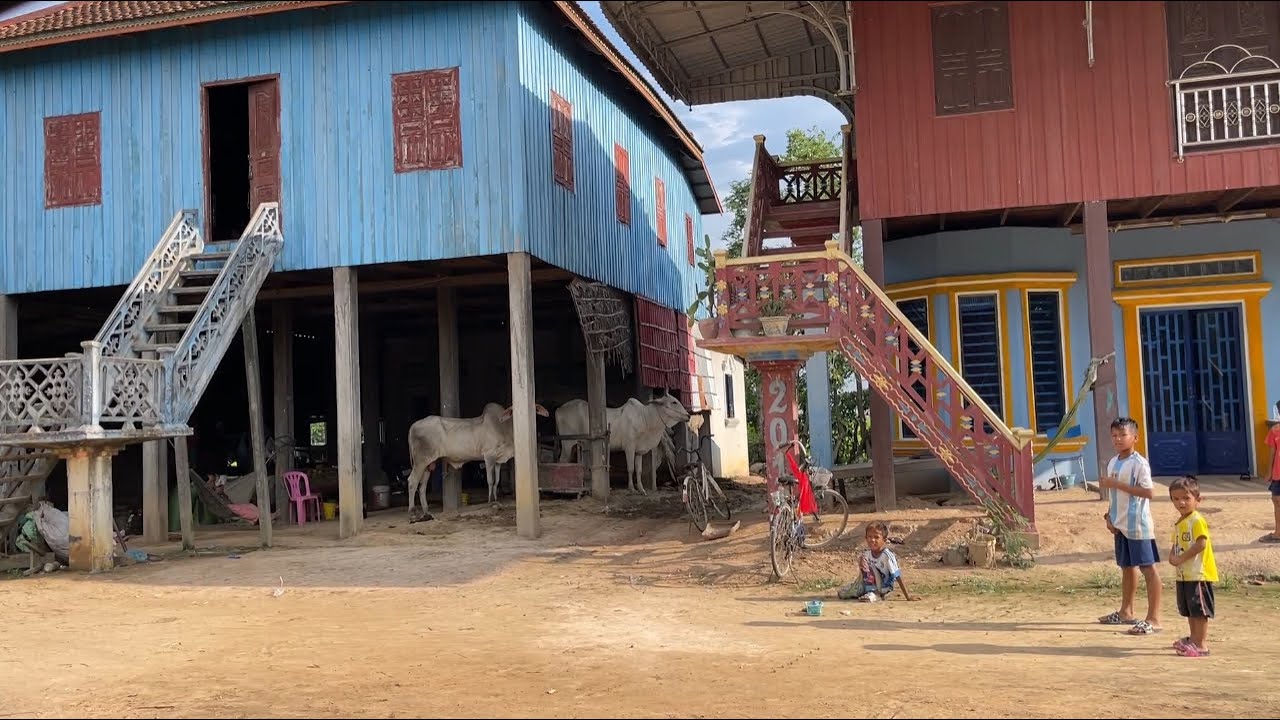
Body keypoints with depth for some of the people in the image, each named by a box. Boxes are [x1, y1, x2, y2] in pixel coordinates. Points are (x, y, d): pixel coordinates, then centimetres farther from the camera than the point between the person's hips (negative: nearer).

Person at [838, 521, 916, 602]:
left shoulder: (887, 556, -23)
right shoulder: (866, 553, -8)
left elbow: (898, 577, -20)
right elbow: (863, 574, 2)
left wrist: (908, 596, -21)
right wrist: (861, 565, -19)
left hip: (883, 589, -6)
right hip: (868, 585, 6)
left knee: (870, 566, -28)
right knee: (841, 594, -6)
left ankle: (874, 594, -14)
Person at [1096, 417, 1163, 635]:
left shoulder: (1139, 463, -14)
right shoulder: (1112, 463, 12)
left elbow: (1147, 491, -22)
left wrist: (1117, 484, -23)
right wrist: (1110, 516, 8)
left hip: (1138, 525, -9)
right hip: (1120, 525, 9)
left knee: (1147, 568, -5)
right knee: (1127, 567, 18)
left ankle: (1154, 619, -3)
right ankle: (1125, 612, 29)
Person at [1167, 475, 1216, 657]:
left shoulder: (1197, 521, -14)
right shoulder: (1179, 523, 14)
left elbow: (1201, 544, -23)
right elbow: (1176, 545, 17)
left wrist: (1181, 558, -19)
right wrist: (1172, 557, -4)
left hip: (1199, 574, -9)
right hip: (1183, 575, 9)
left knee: (1199, 608, -6)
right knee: (1189, 609, 19)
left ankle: (1201, 644, -1)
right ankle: (1194, 638, 32)